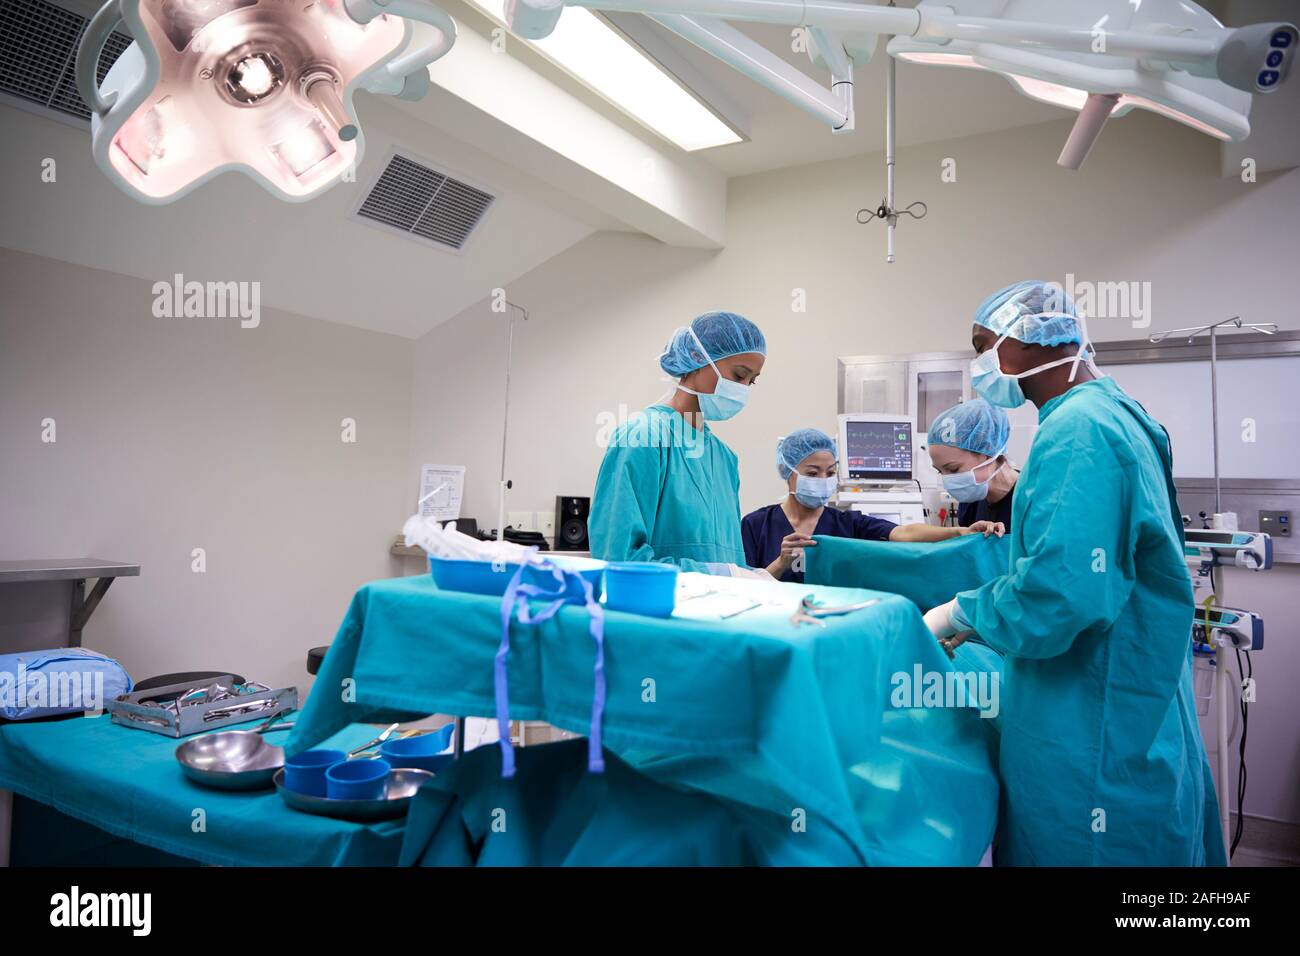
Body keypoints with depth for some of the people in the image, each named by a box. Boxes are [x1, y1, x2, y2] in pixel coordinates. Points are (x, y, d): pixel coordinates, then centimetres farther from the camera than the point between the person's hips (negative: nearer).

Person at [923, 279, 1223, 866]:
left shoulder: (1078, 428, -20)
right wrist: (980, 616, 16)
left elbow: (1061, 591, -30)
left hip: (1094, 737, -10)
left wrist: (962, 612, -13)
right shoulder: (1113, 413, 13)